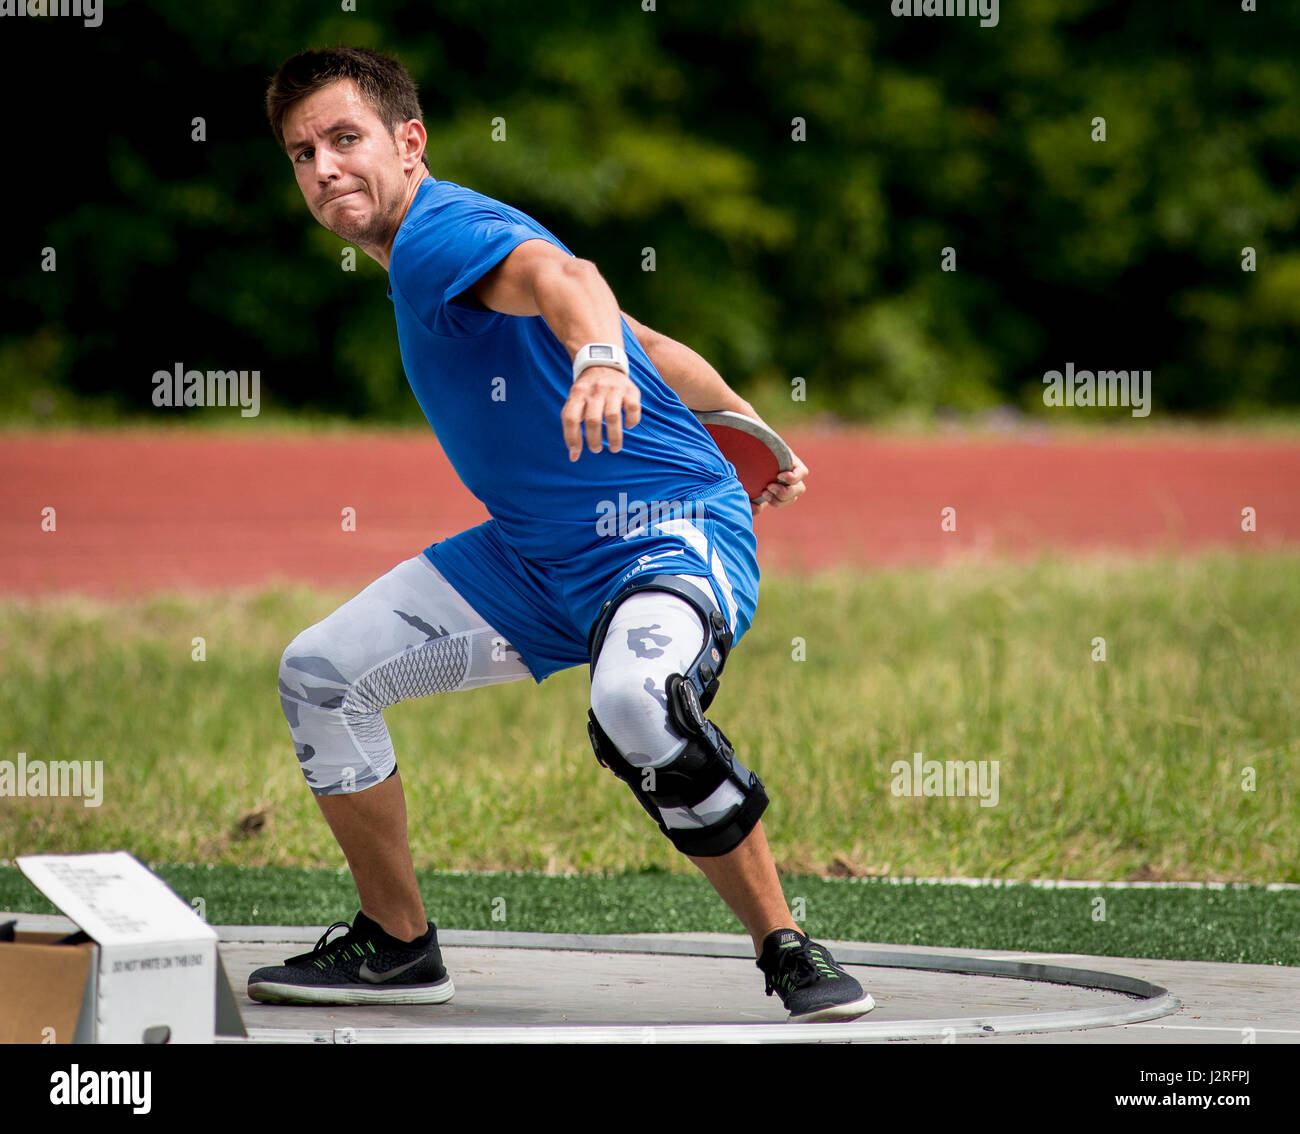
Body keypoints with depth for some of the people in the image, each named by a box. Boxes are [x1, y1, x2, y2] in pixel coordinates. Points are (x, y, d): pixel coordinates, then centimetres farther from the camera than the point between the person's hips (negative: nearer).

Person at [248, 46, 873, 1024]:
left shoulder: (438, 235, -18)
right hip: (536, 560, 10)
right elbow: (653, 347, 21)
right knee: (321, 674, 6)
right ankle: (397, 946, 21)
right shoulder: (421, 256, 12)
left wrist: (598, 361, -65)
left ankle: (789, 951, -24)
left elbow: (560, 275, -43)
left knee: (637, 703, -41)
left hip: (671, 536, -10)